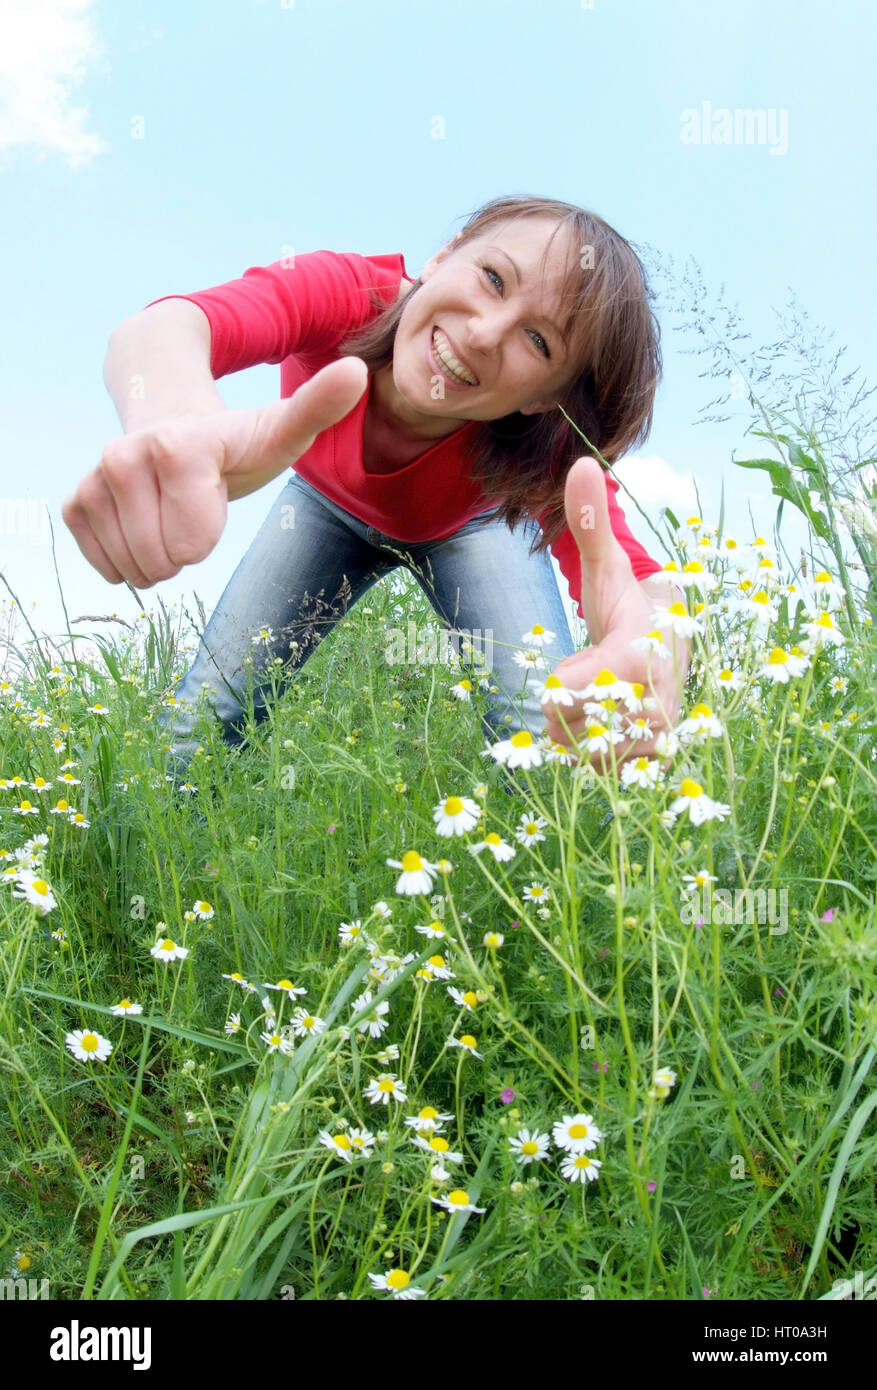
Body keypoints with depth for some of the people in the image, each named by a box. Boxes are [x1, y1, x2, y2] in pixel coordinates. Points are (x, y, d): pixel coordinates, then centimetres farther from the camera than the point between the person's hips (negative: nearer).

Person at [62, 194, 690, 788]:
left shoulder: (545, 438, -38)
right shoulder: (344, 291, -38)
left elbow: (646, 585, -51)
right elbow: (163, 326, -57)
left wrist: (655, 659, -77)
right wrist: (177, 419, -82)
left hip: (474, 524, 0)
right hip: (332, 508, 1)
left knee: (544, 742, -22)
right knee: (196, 729, -9)